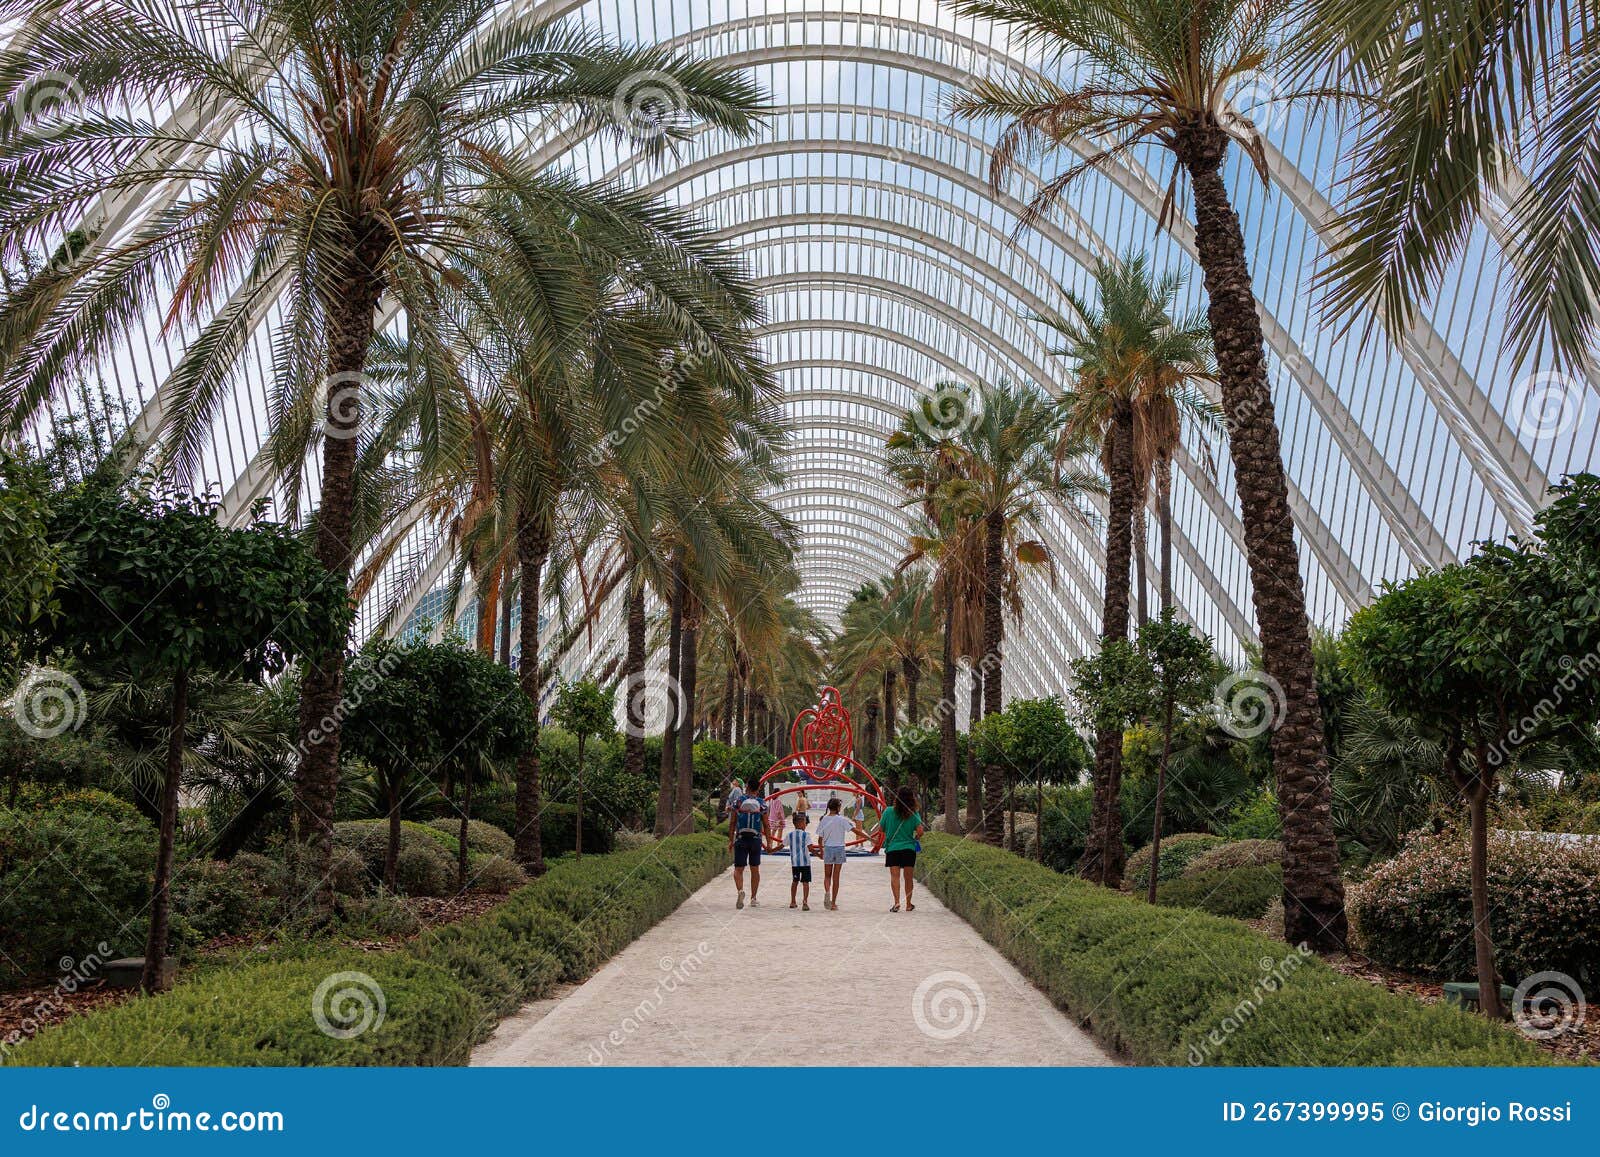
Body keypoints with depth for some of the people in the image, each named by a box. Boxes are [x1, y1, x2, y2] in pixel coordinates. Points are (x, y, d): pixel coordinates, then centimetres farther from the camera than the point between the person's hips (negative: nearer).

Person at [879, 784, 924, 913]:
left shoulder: (889, 811, -5)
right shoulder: (913, 814, -5)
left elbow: (882, 829, 2)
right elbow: (920, 831, -12)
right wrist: (915, 838, 9)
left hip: (892, 848, -1)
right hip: (909, 848, 1)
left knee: (894, 875, -4)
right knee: (908, 877, 11)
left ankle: (897, 901, -20)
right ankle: (908, 904, 21)